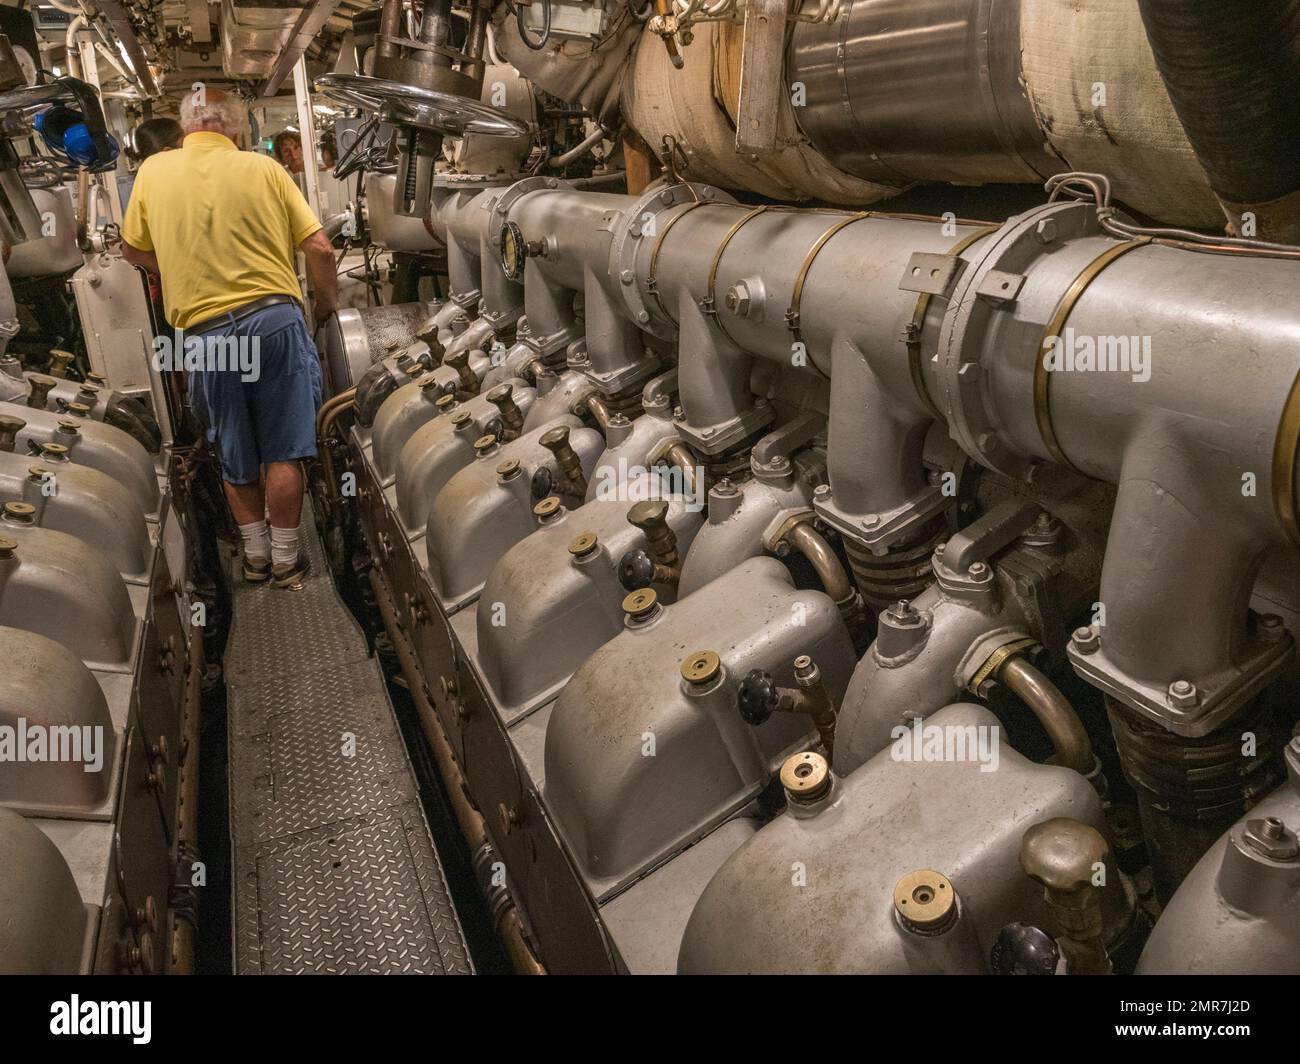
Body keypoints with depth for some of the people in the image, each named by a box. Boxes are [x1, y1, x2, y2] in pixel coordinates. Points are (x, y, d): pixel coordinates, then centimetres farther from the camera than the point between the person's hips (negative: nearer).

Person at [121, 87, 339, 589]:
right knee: (282, 450, 6)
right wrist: (327, 304, 13)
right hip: (275, 317, -1)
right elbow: (320, 248, -1)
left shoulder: (154, 170, 8)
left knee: (235, 457, 15)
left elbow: (132, 250, 18)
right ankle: (286, 560, 14)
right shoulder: (263, 168, 2)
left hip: (205, 330, 2)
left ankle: (255, 554, 25)